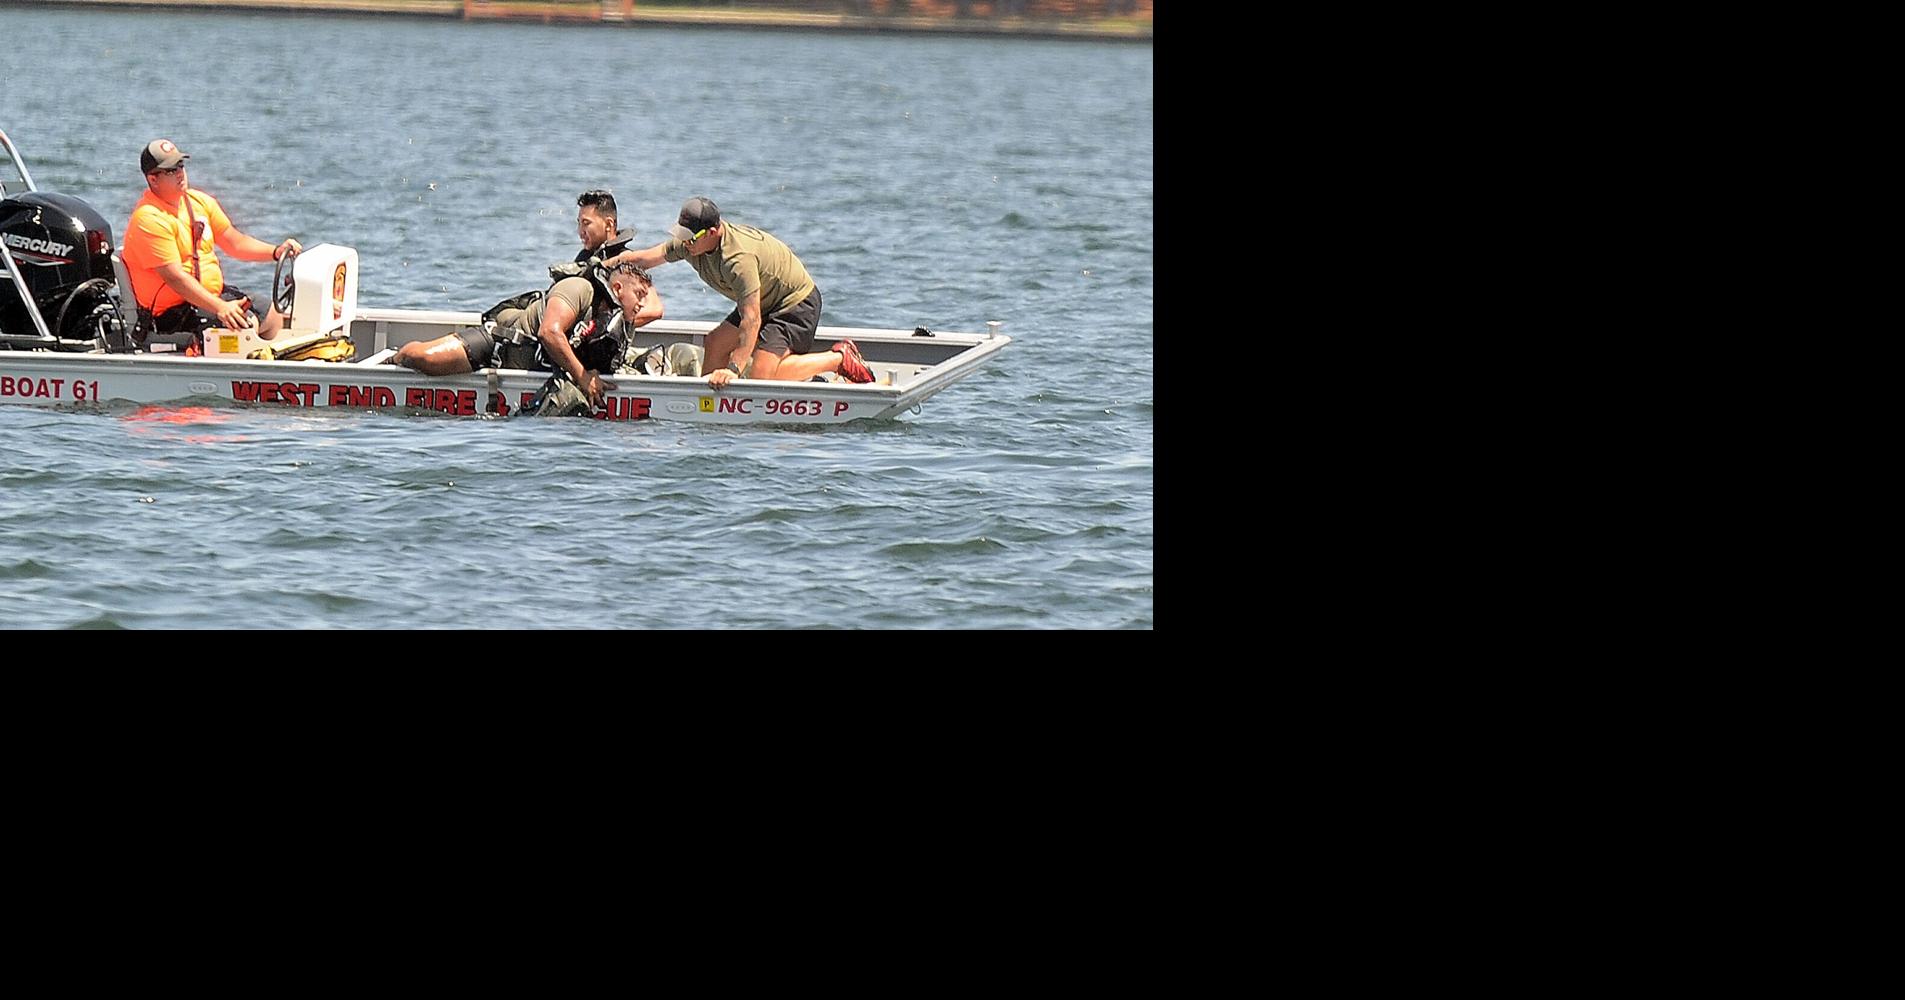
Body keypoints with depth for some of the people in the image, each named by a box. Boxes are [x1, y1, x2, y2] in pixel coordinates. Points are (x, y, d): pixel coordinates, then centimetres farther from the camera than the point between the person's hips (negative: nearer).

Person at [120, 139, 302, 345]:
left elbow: (235, 242, 14)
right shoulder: (150, 219, -20)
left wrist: (276, 251, -5)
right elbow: (174, 277, -27)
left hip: (215, 294, 9)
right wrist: (220, 307, -35)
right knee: (246, 325, -24)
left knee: (273, 317, 11)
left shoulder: (200, 201, 8)